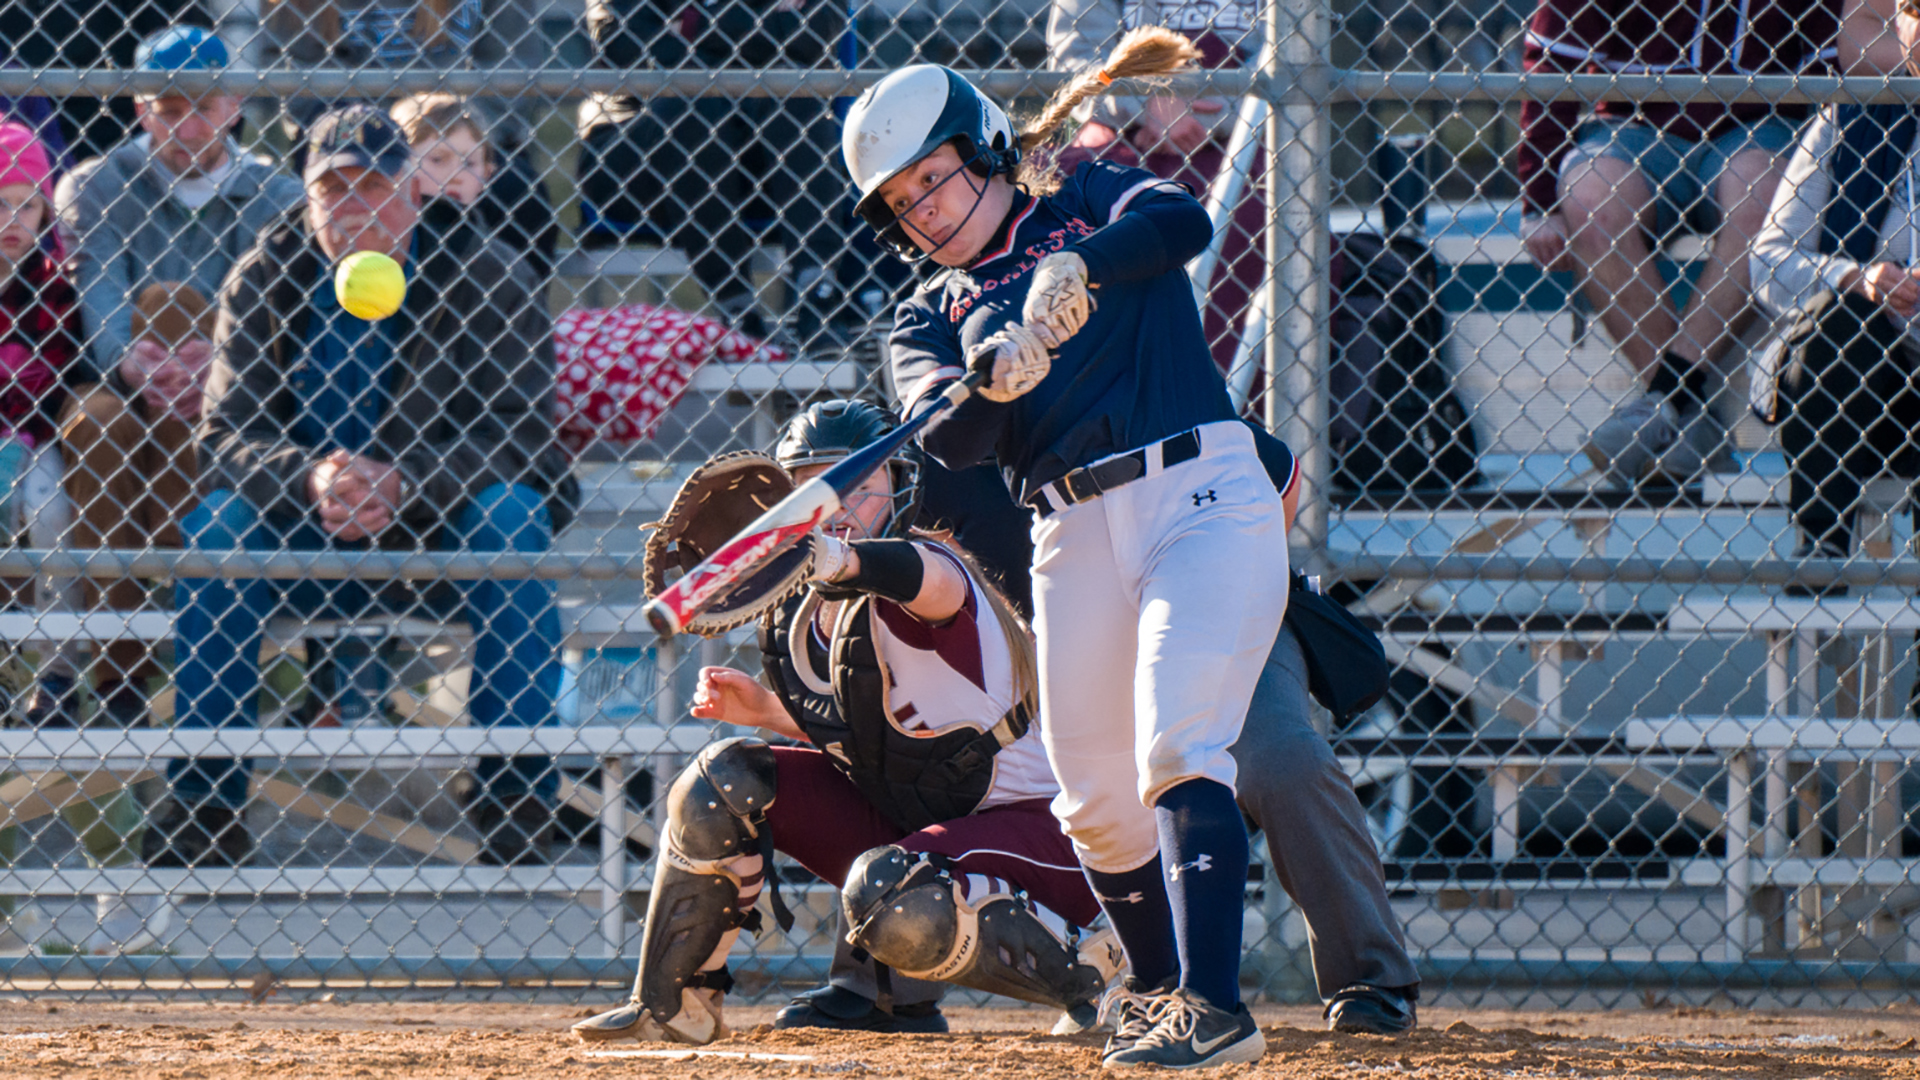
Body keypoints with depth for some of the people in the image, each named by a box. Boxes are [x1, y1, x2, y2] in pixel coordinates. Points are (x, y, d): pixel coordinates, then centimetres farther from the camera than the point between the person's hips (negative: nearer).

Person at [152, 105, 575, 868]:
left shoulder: (484, 279, -9)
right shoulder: (262, 282, -2)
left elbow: (513, 434, -18)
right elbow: (226, 432, -10)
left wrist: (402, 486, -34)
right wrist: (310, 478, -32)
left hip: (441, 537, -2)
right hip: (309, 549, 2)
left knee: (510, 515, -32)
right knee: (217, 518, -26)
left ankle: (518, 801, -31)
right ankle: (202, 806, -24)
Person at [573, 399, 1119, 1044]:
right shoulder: (797, 612, 0)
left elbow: (928, 580, -50)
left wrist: (840, 559, -72)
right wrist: (768, 709, -4)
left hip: (1029, 825, -8)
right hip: (898, 819, 8)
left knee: (891, 899, -37)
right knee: (724, 781, -5)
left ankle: (1078, 964, -12)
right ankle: (670, 1005, 8)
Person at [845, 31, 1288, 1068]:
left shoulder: (1091, 204, 9)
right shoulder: (931, 317, 15)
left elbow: (1181, 221, -14)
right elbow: (945, 438, -6)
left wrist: (1073, 269, -31)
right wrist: (996, 377, -28)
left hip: (1204, 493, -5)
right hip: (1074, 535, 5)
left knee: (1177, 753, -20)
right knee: (1096, 803, 8)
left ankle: (1214, 1004, -27)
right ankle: (1159, 984, 32)